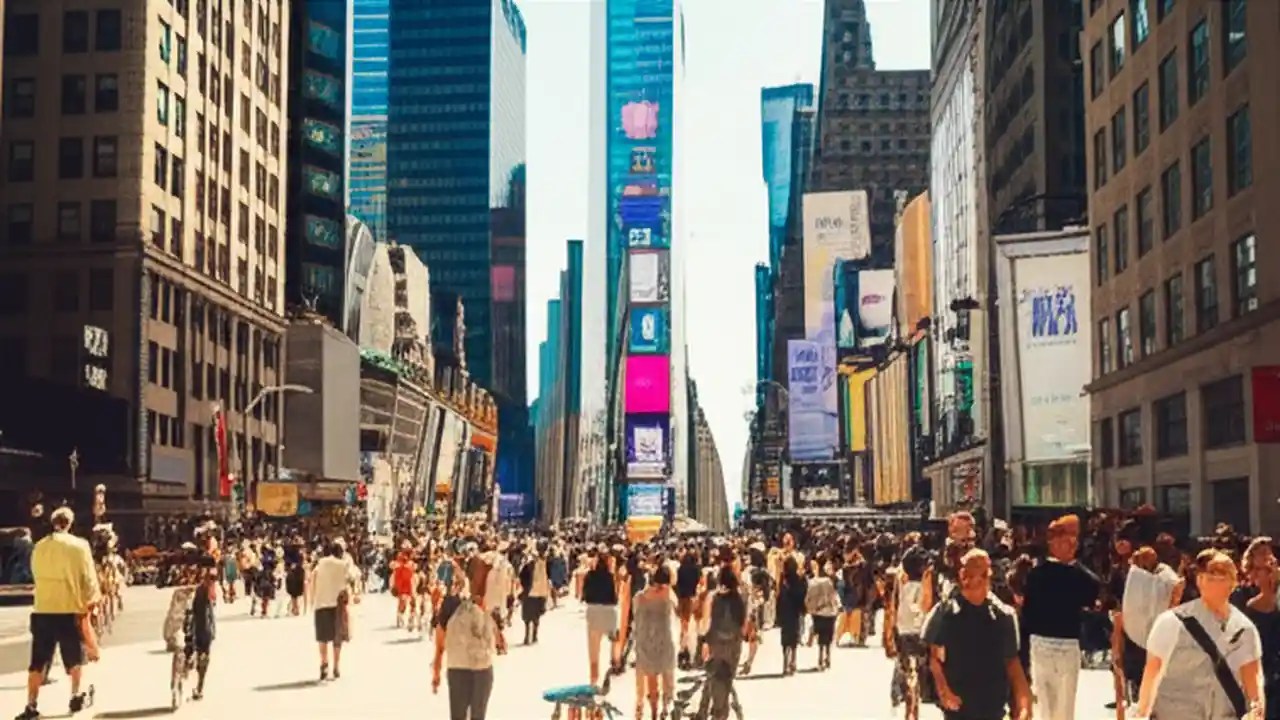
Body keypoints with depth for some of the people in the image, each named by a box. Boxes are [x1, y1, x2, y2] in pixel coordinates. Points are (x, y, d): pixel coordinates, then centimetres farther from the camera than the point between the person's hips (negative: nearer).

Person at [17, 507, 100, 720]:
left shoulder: (39, 547, 4)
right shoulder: (79, 545, -7)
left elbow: (37, 576, 11)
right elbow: (89, 578, -5)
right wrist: (90, 601, 10)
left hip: (42, 610, 2)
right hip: (70, 610, -2)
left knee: (37, 661, 7)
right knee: (76, 656, 16)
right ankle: (77, 697, 24)